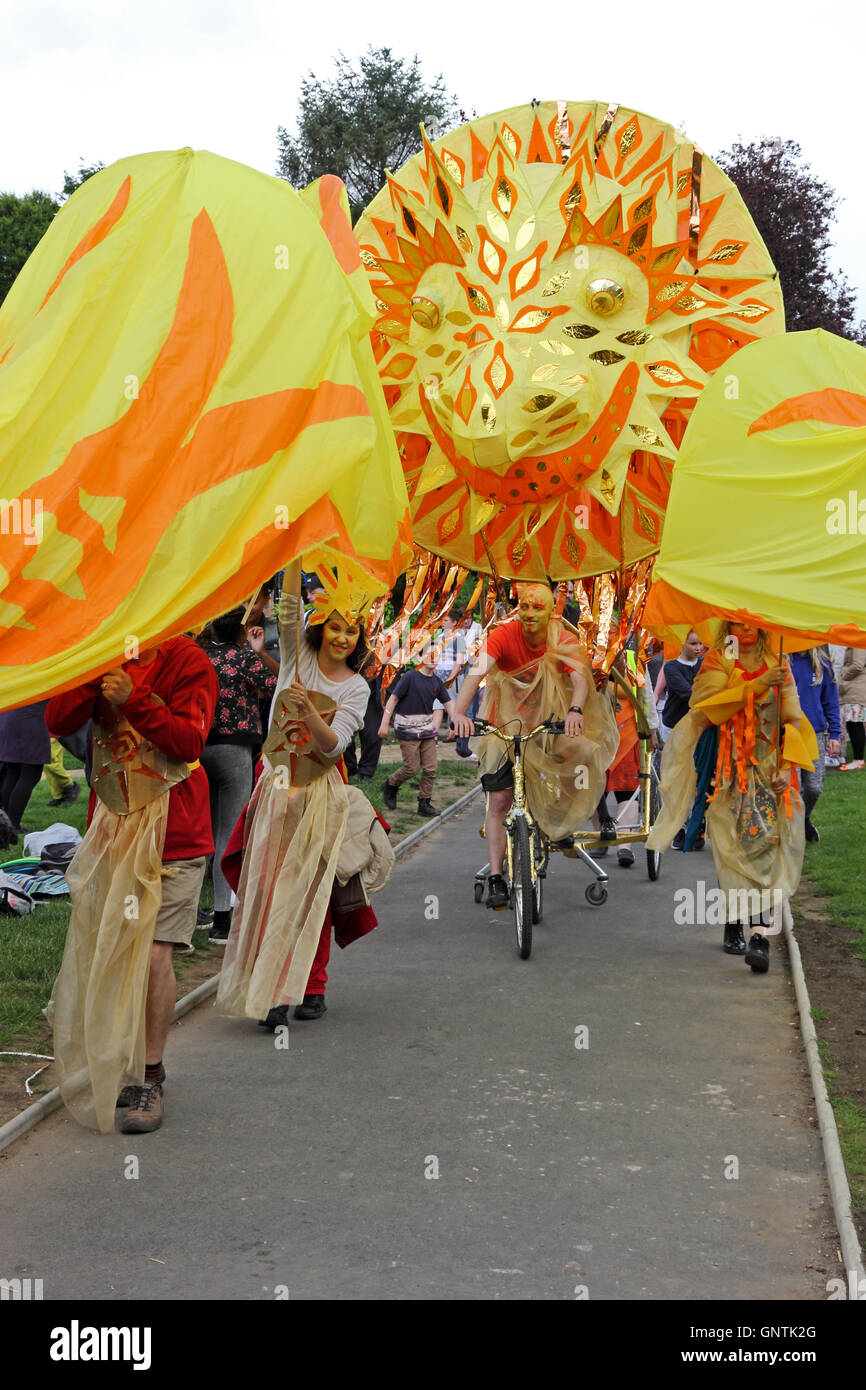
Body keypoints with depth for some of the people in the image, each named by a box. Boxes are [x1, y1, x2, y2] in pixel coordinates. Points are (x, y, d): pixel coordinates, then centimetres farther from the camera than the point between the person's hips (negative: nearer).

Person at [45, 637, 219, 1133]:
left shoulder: (187, 660, -7)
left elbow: (189, 742, -17)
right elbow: (58, 721, -3)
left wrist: (134, 699, -25)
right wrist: (97, 670, -15)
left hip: (172, 833, -5)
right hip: (114, 827, 5)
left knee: (155, 954, -8)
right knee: (112, 953, 7)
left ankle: (150, 1078, 6)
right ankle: (127, 1068, 22)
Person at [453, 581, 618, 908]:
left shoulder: (563, 641, -12)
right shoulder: (504, 635, -17)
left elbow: (580, 678, -27)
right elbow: (477, 672, -31)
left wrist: (575, 710, -49)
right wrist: (460, 713, -48)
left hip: (549, 721, 1)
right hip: (505, 725, -1)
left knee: (583, 749, -26)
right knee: (498, 801, -7)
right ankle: (495, 878, 3)